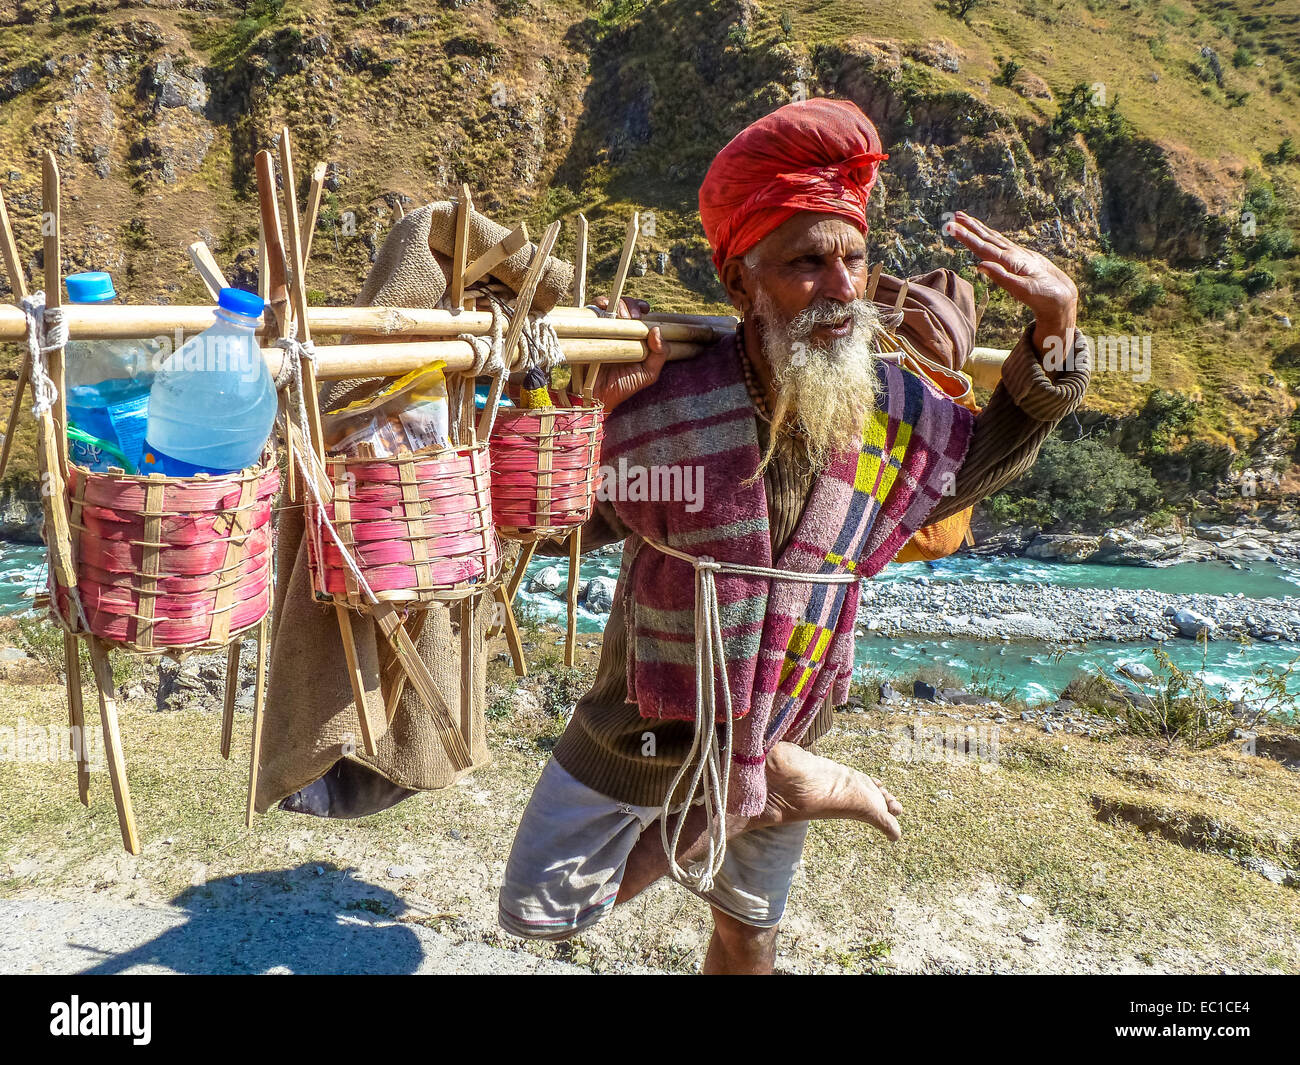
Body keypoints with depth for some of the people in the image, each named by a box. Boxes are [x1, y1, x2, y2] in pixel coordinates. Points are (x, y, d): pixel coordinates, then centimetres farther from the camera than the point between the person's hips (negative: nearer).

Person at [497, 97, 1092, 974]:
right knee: (536, 912, 8)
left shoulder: (897, 413, -12)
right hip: (644, 730, -2)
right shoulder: (664, 407, -24)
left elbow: (995, 449, 9)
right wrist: (590, 412, -29)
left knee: (749, 938, 20)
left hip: (780, 731, 2)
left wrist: (1055, 321, -5)